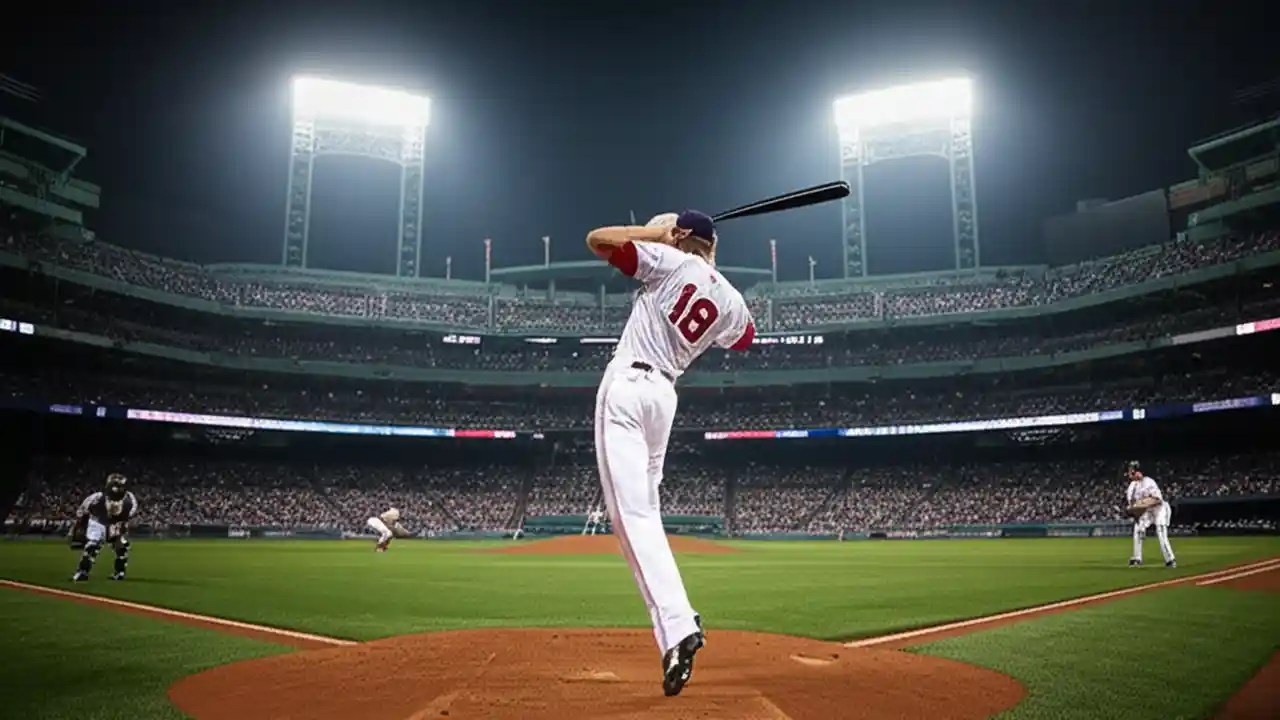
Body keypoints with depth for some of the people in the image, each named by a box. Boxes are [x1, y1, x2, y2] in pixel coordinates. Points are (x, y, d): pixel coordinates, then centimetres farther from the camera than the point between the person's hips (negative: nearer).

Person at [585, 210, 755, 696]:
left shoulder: (672, 261, -2)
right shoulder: (731, 301, 12)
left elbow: (595, 240, -1)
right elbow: (744, 337, 35)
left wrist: (654, 232, 9)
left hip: (626, 386, -6)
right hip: (664, 395, 6)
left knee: (632, 514, -14)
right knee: (644, 508, 19)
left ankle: (677, 628, -26)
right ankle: (677, 617, 18)